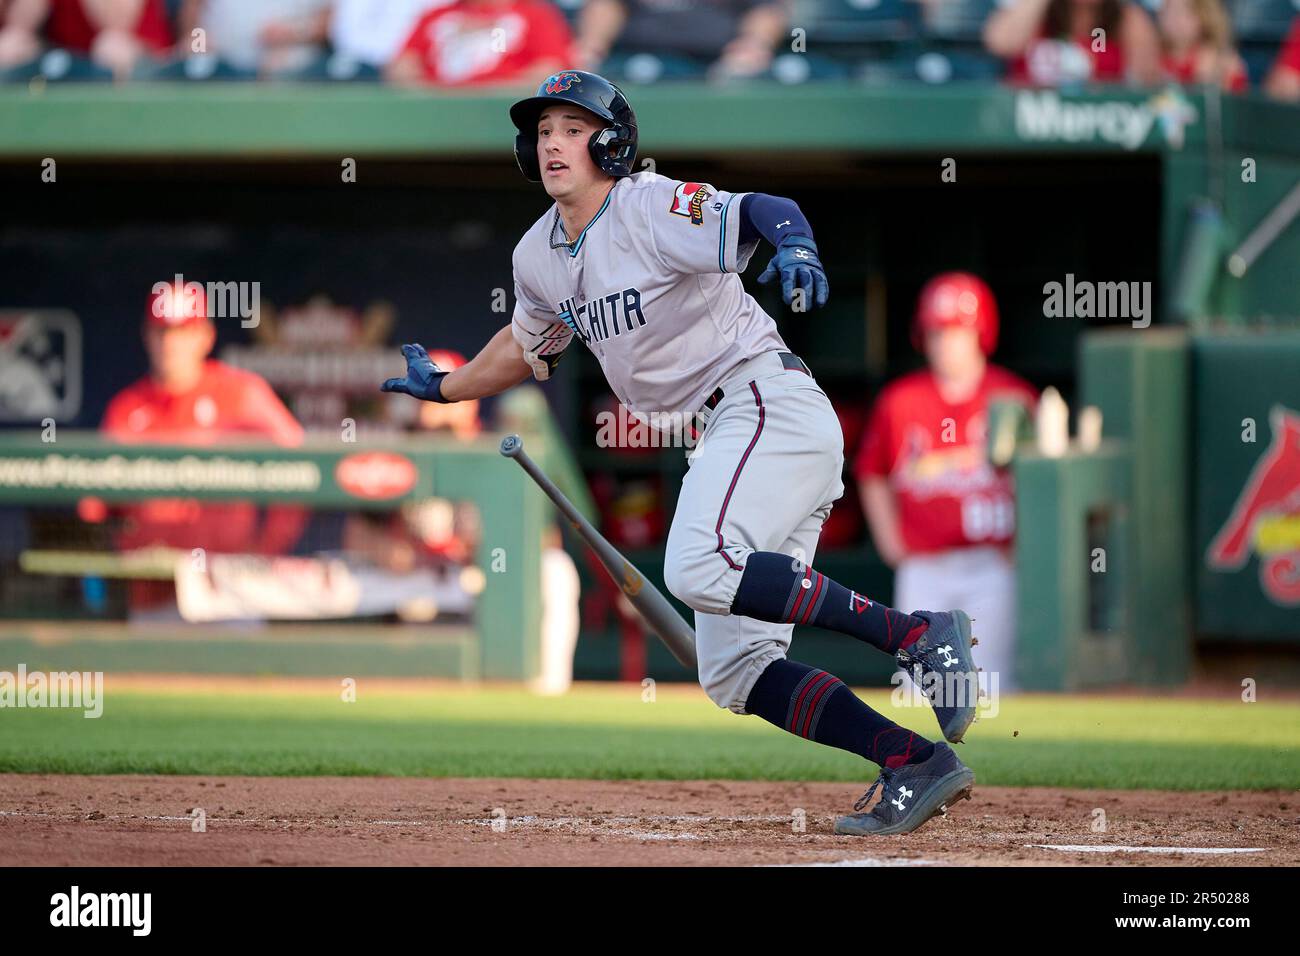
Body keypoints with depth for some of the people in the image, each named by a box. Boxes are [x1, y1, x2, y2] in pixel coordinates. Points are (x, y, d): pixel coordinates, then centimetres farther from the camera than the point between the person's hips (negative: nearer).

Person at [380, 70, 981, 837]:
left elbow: (754, 212, -30)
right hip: (722, 436, 9)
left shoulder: (651, 209, -13)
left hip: (771, 400, -9)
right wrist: (444, 388, 43)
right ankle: (916, 765, -3)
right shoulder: (540, 256, 12)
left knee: (699, 568, -32)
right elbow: (529, 343, 33)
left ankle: (919, 635, -26)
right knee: (733, 672, 0)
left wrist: (793, 245, -52)